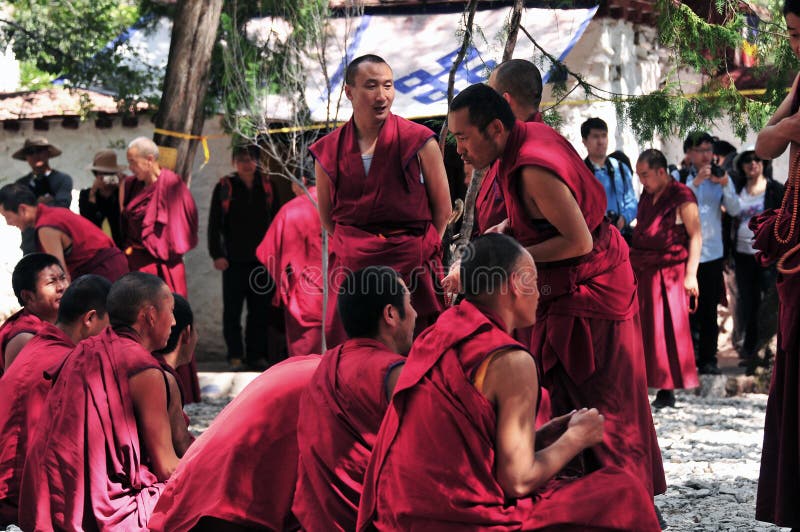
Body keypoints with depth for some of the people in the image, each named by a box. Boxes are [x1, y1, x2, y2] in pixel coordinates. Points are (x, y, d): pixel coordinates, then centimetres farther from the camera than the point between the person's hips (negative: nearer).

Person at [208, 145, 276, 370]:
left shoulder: (266, 186, 8)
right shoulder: (224, 187, -1)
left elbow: (275, 220, 14)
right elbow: (214, 224, -1)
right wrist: (217, 254, -8)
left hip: (262, 259, 3)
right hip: (234, 259, -2)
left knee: (260, 309, 5)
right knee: (233, 309, 2)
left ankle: (256, 354, 13)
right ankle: (235, 355, 10)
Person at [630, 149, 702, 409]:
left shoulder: (681, 196, -7)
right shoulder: (646, 197, 14)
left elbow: (695, 236, -10)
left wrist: (691, 274, -15)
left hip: (669, 273, -6)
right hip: (641, 273, 6)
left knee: (667, 330, -4)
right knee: (642, 329, 4)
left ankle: (668, 390, 1)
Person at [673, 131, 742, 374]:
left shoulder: (721, 176, 7)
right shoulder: (679, 177, 0)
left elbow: (735, 210, 0)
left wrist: (725, 185, -15)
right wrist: (695, 182, -22)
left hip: (713, 252, 2)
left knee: (710, 310, 6)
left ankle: (708, 359, 12)